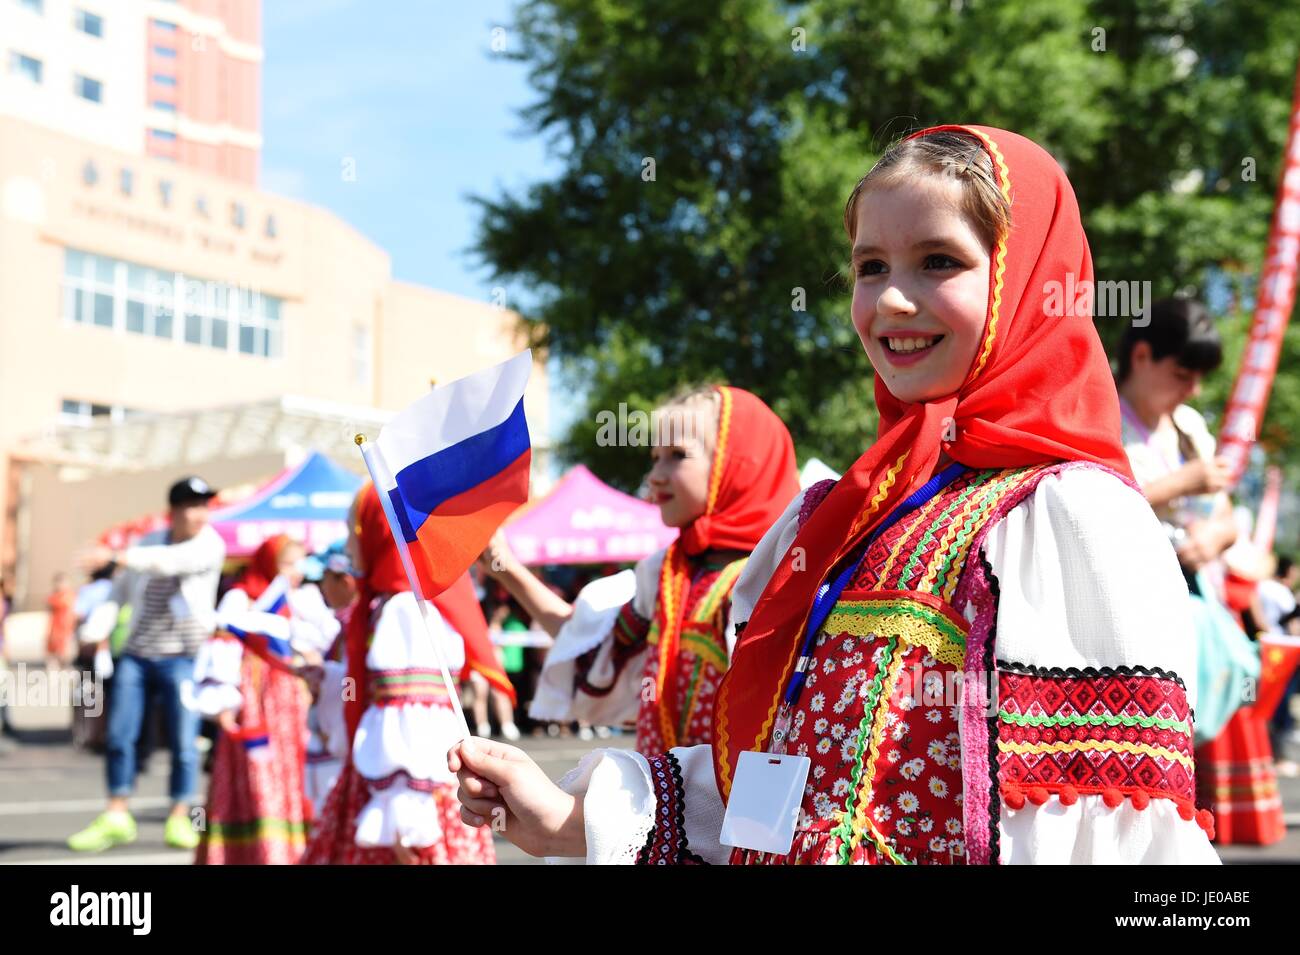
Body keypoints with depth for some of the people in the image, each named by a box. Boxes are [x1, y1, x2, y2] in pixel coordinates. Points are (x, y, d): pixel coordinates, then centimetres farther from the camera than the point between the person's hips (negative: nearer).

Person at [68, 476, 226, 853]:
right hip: (136, 655, 4)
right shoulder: (148, 543, 10)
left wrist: (117, 556, -33)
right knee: (119, 735, 1)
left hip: (182, 659, -4)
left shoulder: (210, 544, -5)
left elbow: (170, 561, -25)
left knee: (183, 742, -4)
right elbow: (119, 591, 14)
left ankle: (178, 819, 8)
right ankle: (116, 817, 10)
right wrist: (96, 630, -1)